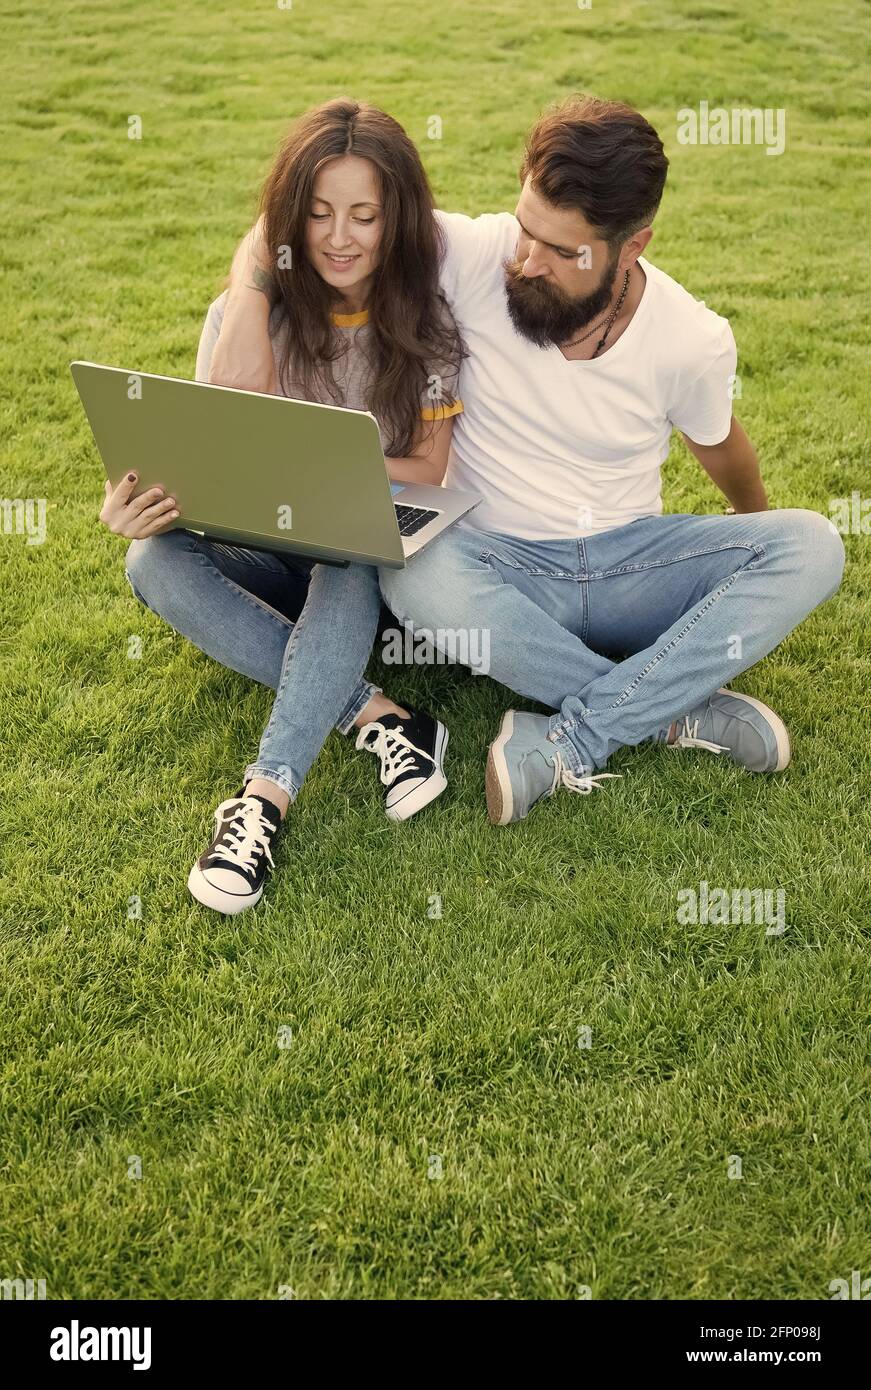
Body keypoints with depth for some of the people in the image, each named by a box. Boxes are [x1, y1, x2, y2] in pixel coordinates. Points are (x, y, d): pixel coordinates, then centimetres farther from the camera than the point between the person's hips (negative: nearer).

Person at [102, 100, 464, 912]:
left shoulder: (425, 318, -5)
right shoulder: (251, 311, -4)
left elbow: (427, 471, -8)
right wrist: (147, 499, -33)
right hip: (268, 550, 2)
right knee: (153, 562, -29)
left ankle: (265, 795, -46)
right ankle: (376, 716, -36)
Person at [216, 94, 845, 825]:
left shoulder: (694, 340, -9)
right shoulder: (477, 255, -14)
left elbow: (720, 446, 12)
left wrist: (757, 531, 29)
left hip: (631, 567, 2)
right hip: (501, 570, -1)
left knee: (812, 545, -23)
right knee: (413, 573, -37)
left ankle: (567, 741, -30)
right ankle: (680, 709, -26)